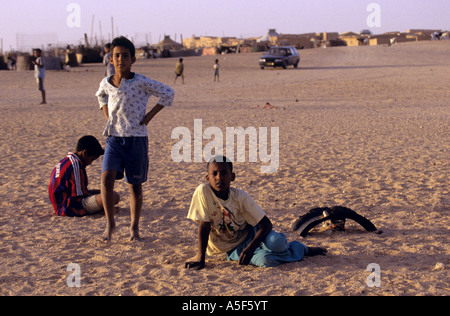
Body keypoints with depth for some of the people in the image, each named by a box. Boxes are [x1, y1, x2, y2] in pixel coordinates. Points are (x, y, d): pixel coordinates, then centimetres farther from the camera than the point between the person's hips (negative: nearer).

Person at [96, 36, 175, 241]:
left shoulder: (141, 83, -10)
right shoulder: (106, 84, 1)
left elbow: (168, 94, -3)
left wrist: (149, 116, -5)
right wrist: (107, 115, 11)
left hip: (136, 139, -2)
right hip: (113, 139, 2)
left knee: (135, 186, 7)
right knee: (106, 179, -16)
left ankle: (134, 228, 22)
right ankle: (110, 224, -1)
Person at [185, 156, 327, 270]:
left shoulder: (241, 197, -15)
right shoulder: (204, 192, -18)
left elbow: (266, 224, -16)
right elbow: (204, 225, -15)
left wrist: (250, 248, -29)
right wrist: (200, 258, -18)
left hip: (249, 235, 1)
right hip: (233, 249, -1)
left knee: (276, 243, -33)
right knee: (266, 260, -31)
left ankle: (302, 248, 4)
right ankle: (301, 251, 0)